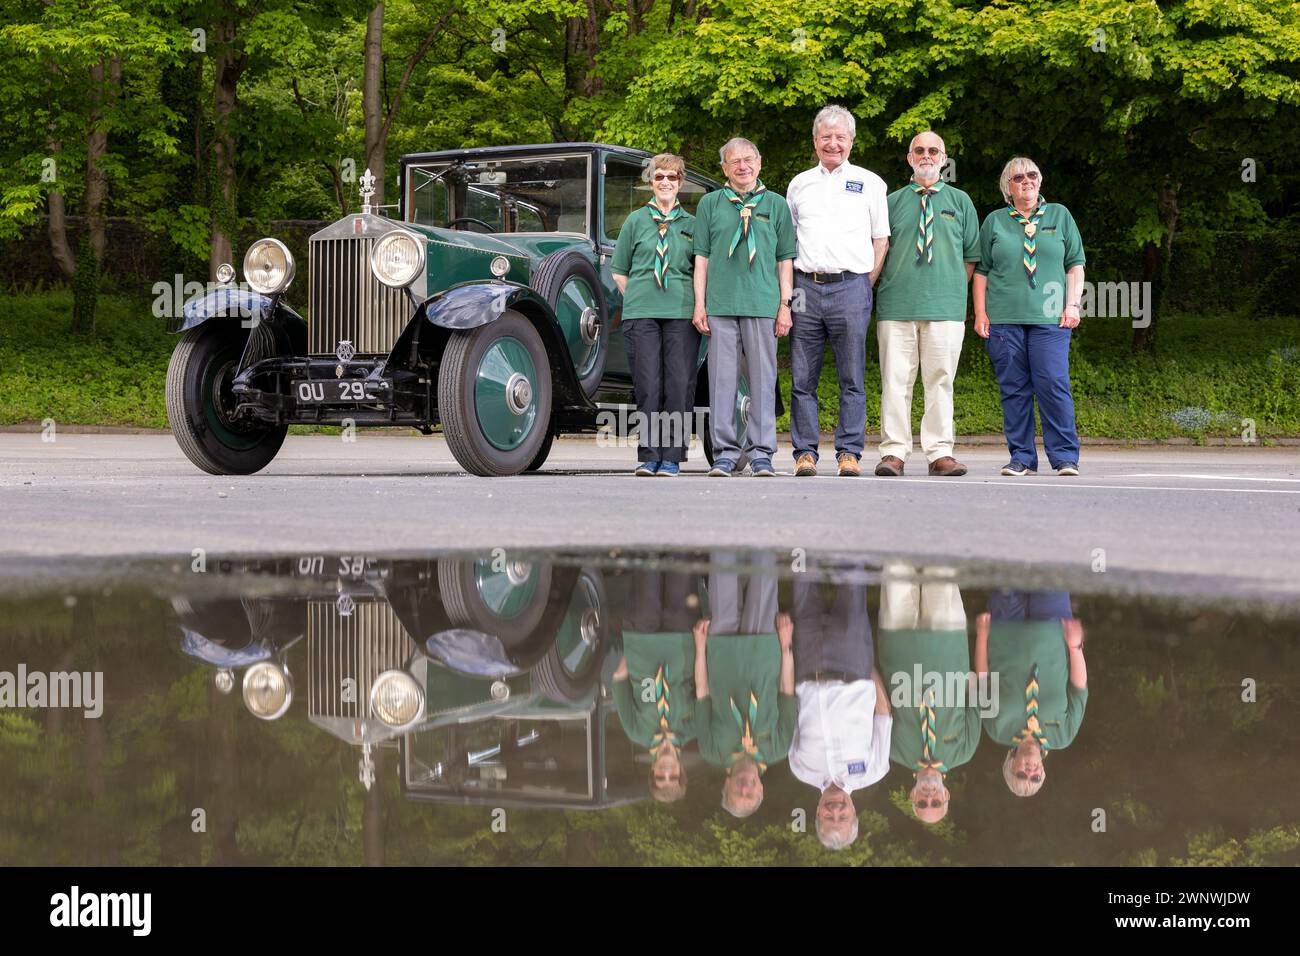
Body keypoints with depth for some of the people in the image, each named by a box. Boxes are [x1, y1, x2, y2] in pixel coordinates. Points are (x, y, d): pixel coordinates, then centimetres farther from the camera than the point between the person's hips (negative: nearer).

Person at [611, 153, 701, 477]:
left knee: (679, 386, -5)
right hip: (641, 314, 0)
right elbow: (619, 271, 15)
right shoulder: (636, 221, 11)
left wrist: (699, 306, 3)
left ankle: (672, 458, -1)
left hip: (682, 314, 0)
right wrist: (636, 298, 6)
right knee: (647, 386, -3)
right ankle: (648, 457, 1)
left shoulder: (692, 224, 12)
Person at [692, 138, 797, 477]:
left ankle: (761, 453, 6)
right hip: (720, 305, 0)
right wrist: (699, 304, 3)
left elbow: (785, 259, 10)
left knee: (763, 379, 1)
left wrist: (785, 305, 3)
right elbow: (702, 257, 10)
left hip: (763, 305, 0)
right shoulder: (710, 204, 10)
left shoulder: (776, 205, 10)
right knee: (722, 380, 0)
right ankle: (725, 454, 5)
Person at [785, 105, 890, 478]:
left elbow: (881, 240, 8)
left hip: (850, 287, -2)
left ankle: (849, 453, 2)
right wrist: (790, 287, 7)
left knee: (852, 378, -1)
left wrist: (866, 285, -2)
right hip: (805, 288, 2)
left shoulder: (869, 183, 9)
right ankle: (805, 452, 4)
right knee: (802, 378, 0)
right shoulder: (799, 184, 16)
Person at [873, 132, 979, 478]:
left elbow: (972, 256, 14)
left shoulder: (960, 201, 13)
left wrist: (954, 290, 5)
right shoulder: (893, 201, 13)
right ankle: (893, 452, -1)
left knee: (940, 380, -1)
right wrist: (880, 288, 4)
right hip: (896, 305, 0)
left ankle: (940, 453, 1)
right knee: (895, 380, -3)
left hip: (945, 306, 0)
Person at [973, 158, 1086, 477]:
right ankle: (1021, 457, 6)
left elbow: (1075, 265, 11)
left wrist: (1073, 305, 0)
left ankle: (1064, 457, -4)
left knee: (1053, 385, -10)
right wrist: (980, 313, 3)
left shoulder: (1059, 215, 13)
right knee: (1013, 389, 0)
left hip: (1049, 319, -1)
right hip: (1004, 319, 1)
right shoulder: (994, 221, 13)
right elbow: (981, 271, 13)